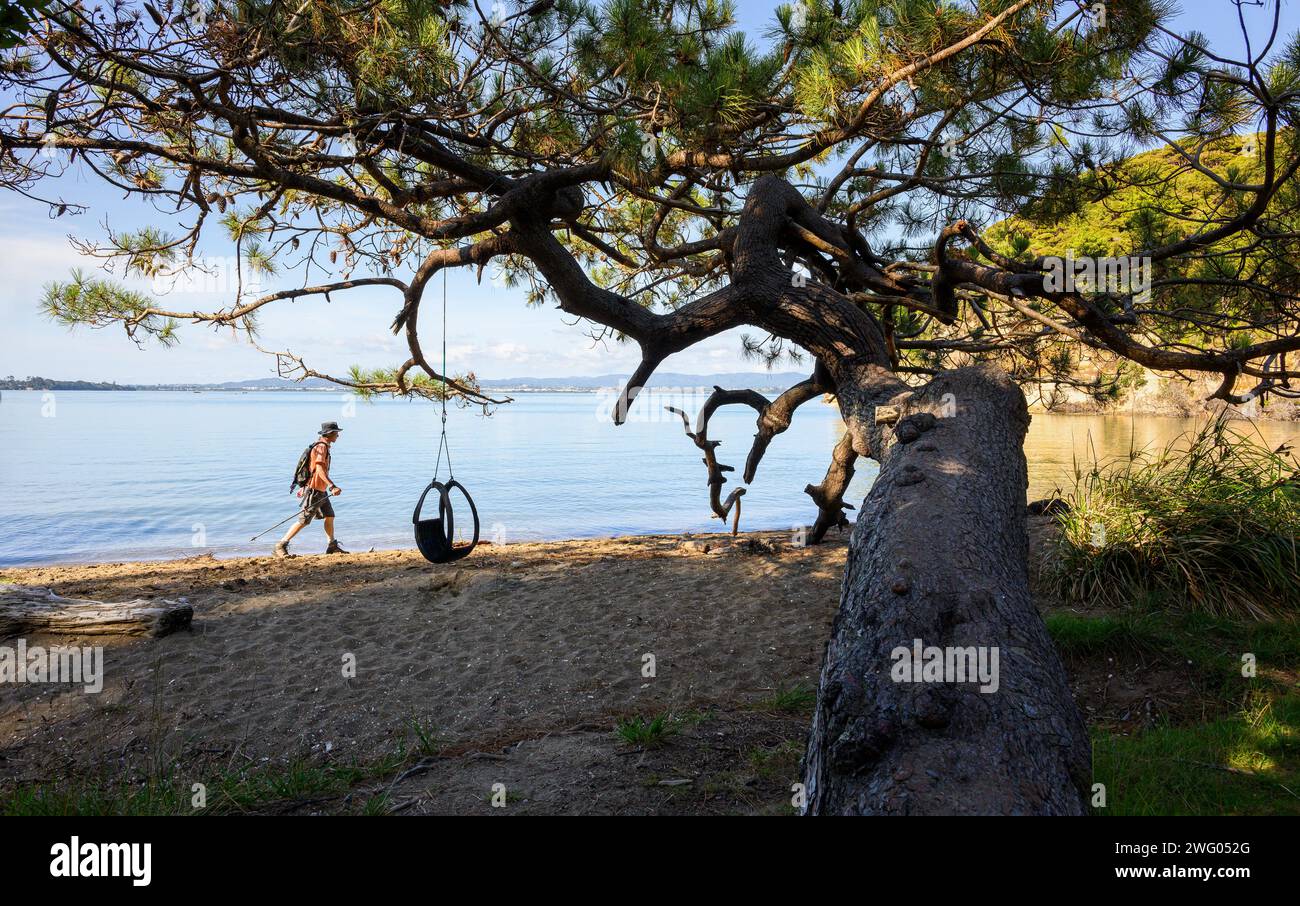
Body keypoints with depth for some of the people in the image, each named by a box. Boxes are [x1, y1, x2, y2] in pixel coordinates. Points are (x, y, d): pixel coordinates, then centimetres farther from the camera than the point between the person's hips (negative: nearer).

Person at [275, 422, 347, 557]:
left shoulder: (323, 446, 14)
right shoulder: (321, 446, -17)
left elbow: (313, 468, 21)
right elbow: (319, 469, -28)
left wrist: (304, 487, 26)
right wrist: (332, 486, -36)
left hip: (321, 490, 10)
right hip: (314, 490, -10)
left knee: (329, 516, 11)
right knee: (304, 521, -7)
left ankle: (333, 547, 17)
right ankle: (281, 546, -2)